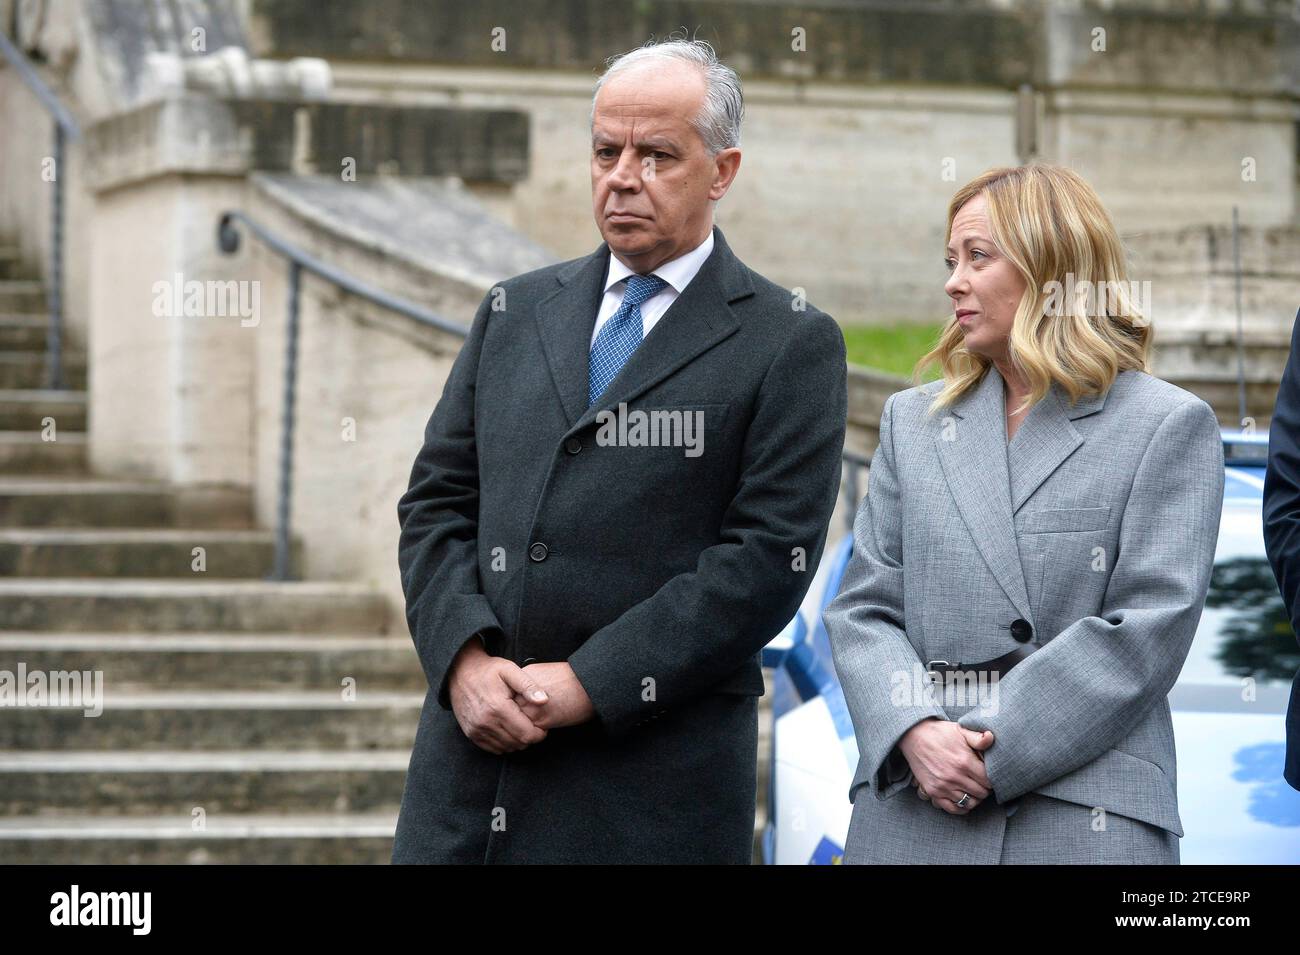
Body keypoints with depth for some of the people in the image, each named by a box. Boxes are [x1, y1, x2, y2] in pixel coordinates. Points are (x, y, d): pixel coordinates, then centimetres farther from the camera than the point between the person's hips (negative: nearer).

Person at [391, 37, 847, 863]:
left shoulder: (792, 344, 0)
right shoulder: (515, 313, 15)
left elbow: (770, 556, -9)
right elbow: (437, 501, 12)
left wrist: (588, 684, -13)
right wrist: (465, 657, -6)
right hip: (473, 747, 4)